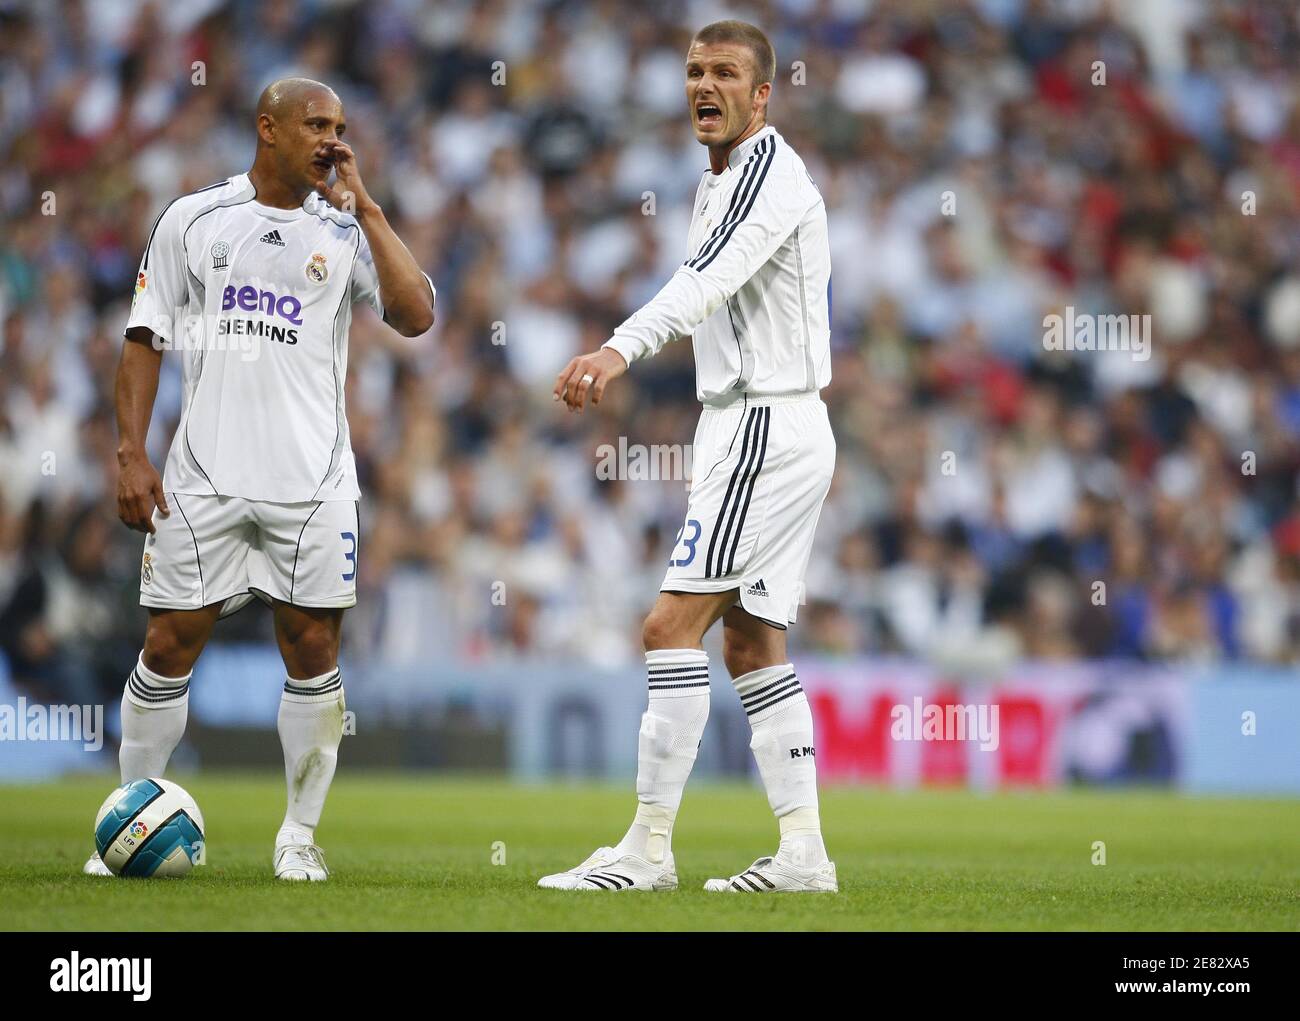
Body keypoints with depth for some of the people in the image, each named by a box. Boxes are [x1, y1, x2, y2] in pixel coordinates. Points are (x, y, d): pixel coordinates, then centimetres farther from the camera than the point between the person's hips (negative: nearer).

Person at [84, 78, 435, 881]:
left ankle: (300, 835, 11)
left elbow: (416, 316, -8)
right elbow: (145, 338, 8)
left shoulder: (345, 231, 7)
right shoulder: (194, 218, 6)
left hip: (313, 482, 1)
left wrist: (364, 207, -7)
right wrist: (131, 454, -1)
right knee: (170, 647, 0)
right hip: (205, 476, -1)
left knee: (313, 651, 0)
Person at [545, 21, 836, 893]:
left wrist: (621, 349, -44)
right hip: (747, 423, 11)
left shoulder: (769, 167, -13)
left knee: (674, 625, -13)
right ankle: (804, 853, 9)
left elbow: (709, 281, -30)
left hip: (766, 427, -11)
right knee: (753, 643, 9)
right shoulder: (723, 182, 19)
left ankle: (649, 848, -13)